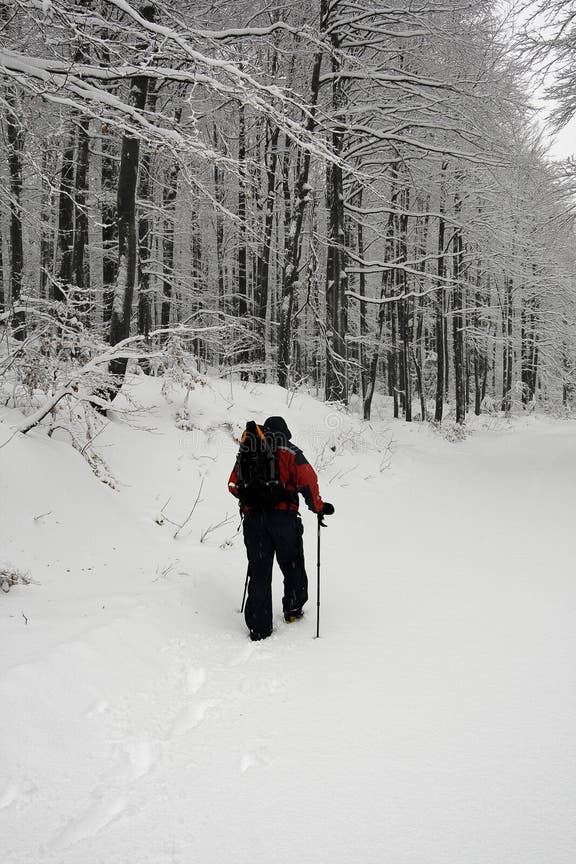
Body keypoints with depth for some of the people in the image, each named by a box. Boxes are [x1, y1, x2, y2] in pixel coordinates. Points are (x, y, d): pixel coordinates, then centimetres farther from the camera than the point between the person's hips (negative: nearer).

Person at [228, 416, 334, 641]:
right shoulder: (290, 452, 1)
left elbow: (234, 486, 11)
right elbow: (307, 481, -9)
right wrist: (318, 507, 4)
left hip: (253, 519, 2)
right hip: (283, 517, -2)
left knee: (259, 571, 4)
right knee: (292, 564, 19)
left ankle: (259, 626, 1)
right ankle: (293, 609, 32)